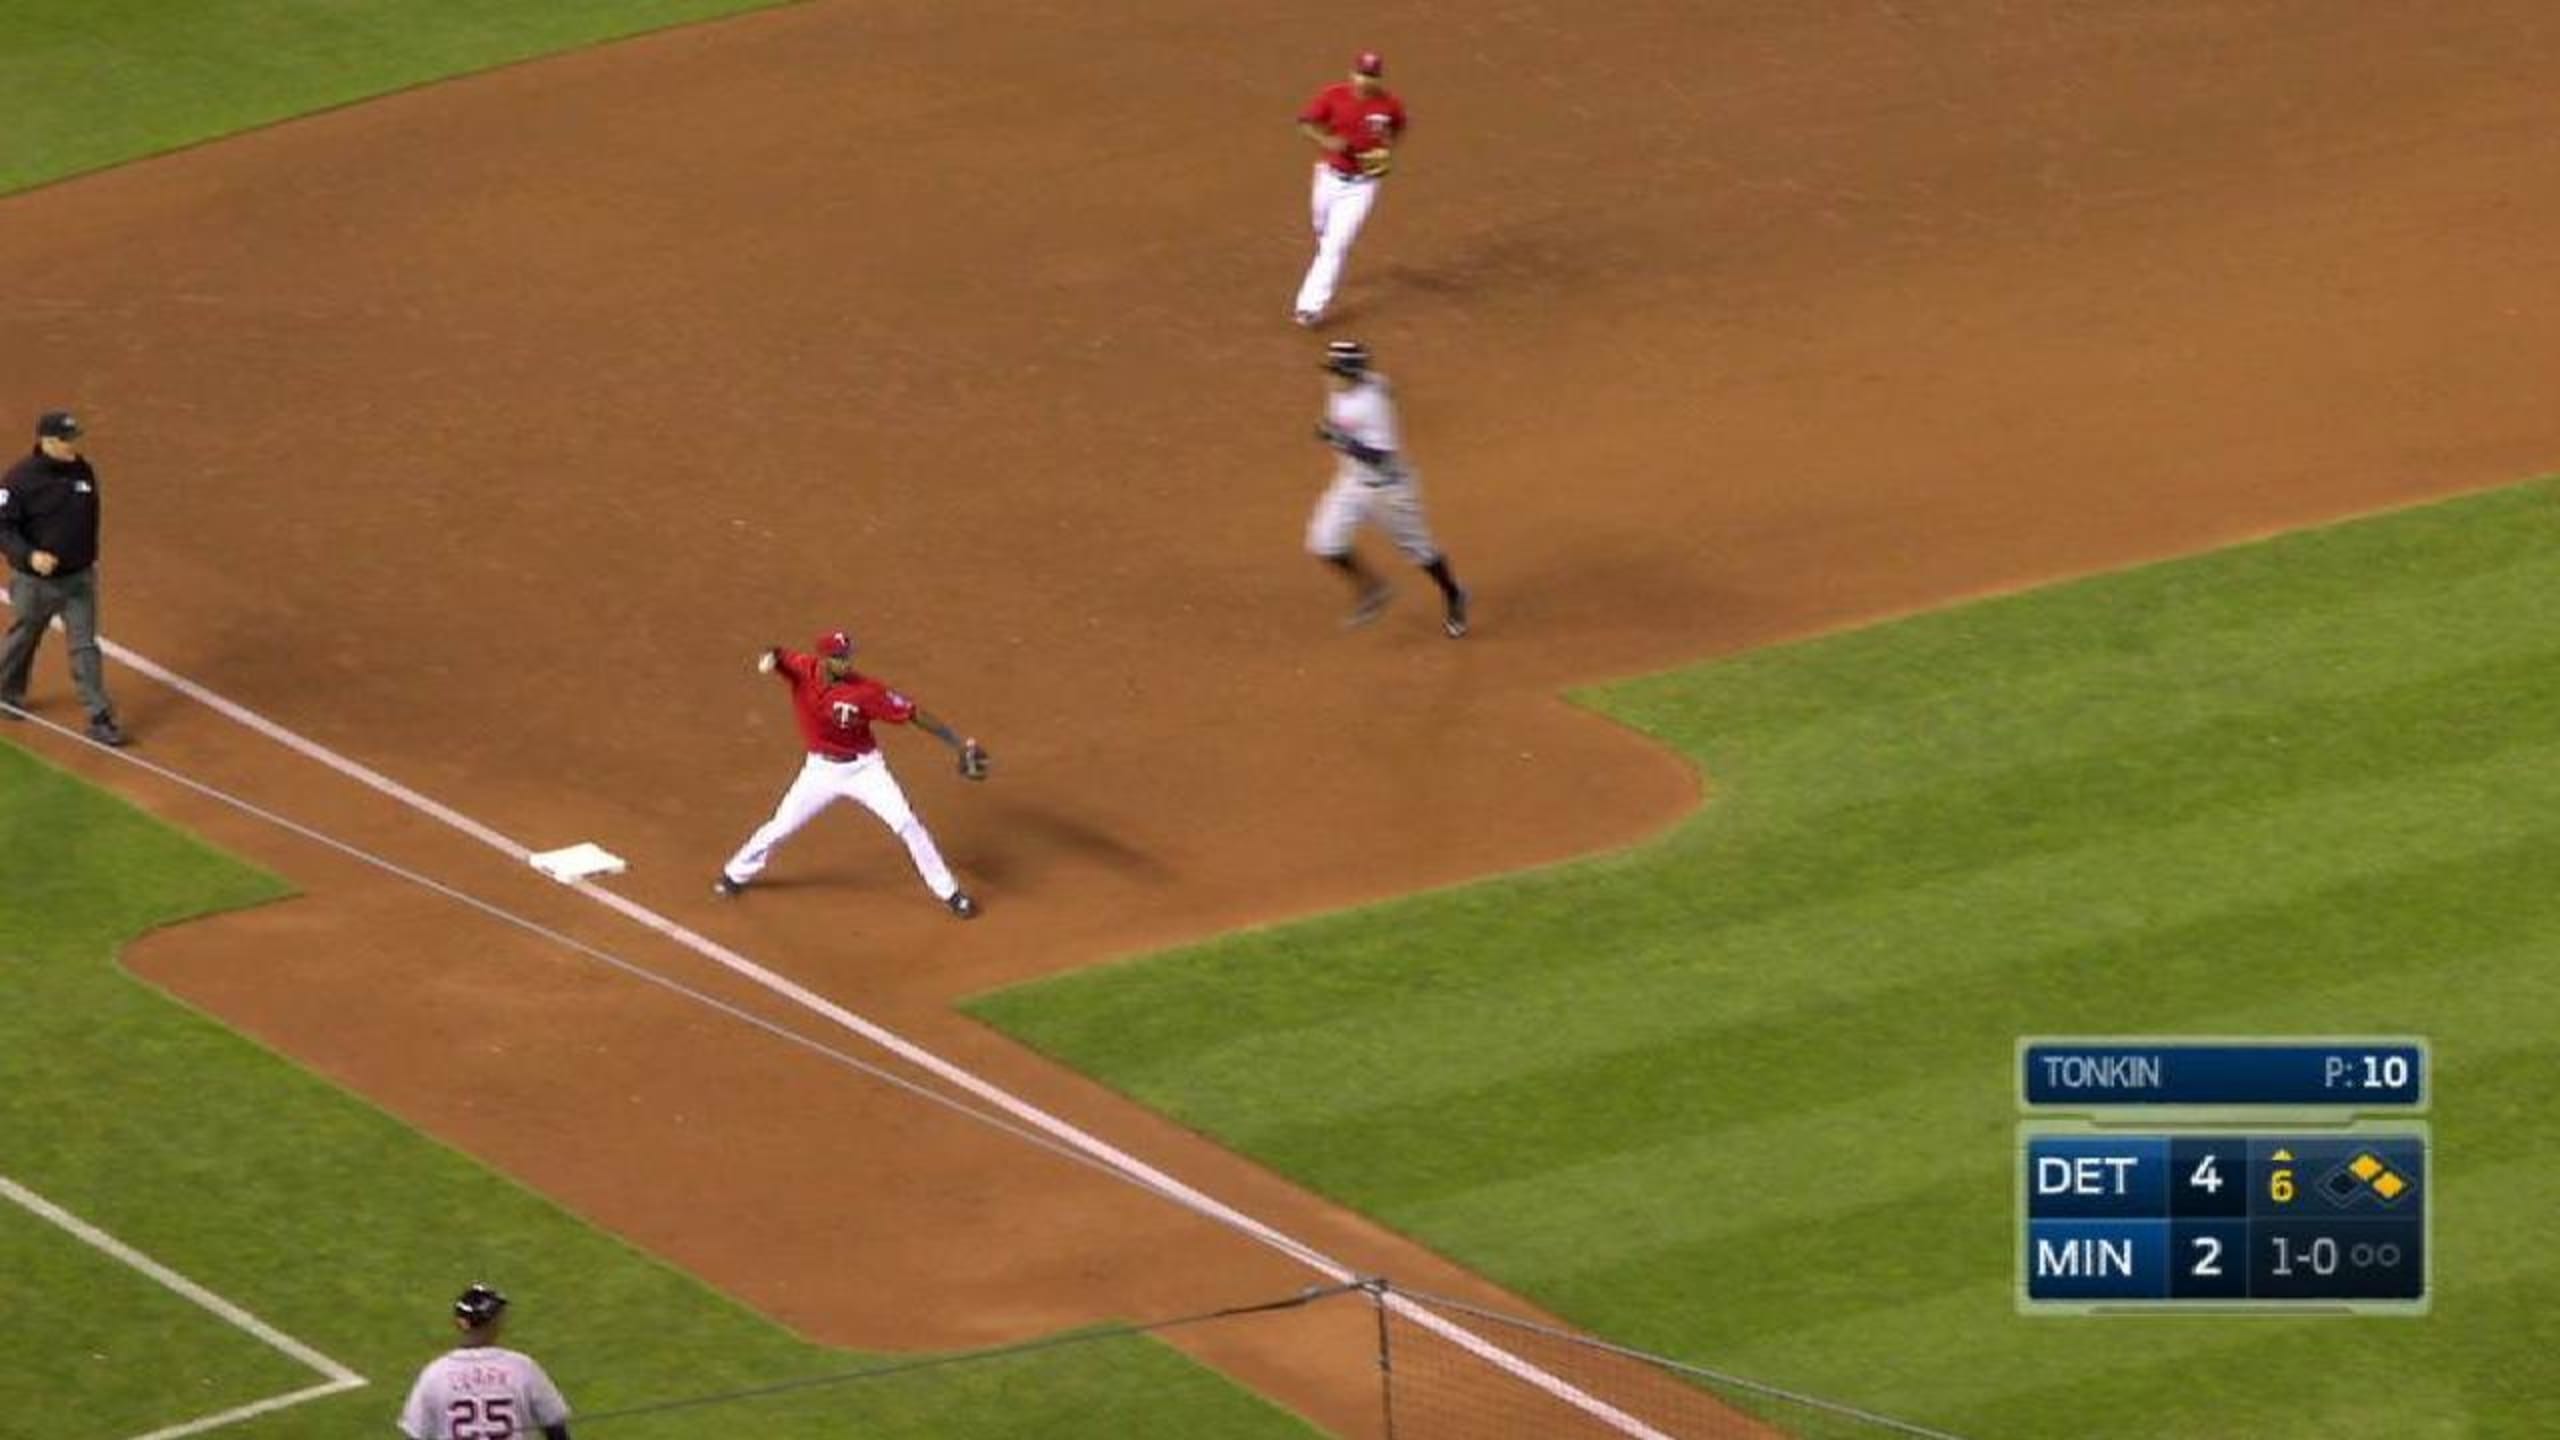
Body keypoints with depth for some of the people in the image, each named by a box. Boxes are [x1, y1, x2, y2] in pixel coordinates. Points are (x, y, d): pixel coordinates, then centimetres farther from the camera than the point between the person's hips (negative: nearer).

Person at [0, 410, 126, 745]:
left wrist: (90, 559, 20)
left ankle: (101, 719, 3)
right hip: (35, 581, -3)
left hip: (79, 578, 3)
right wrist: (30, 555, -35)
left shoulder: (83, 472, -2)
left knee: (86, 647, 2)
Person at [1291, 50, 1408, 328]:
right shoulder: (1333, 96, -13)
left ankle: (1312, 306, -13)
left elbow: (1399, 127, 11)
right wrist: (1325, 141, -24)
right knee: (1324, 234, 23)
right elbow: (1305, 122, -5)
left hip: (1362, 184, -3)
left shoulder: (1390, 105, -12)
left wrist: (1388, 151, -7)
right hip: (1330, 177, 3)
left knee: (1337, 243, -12)